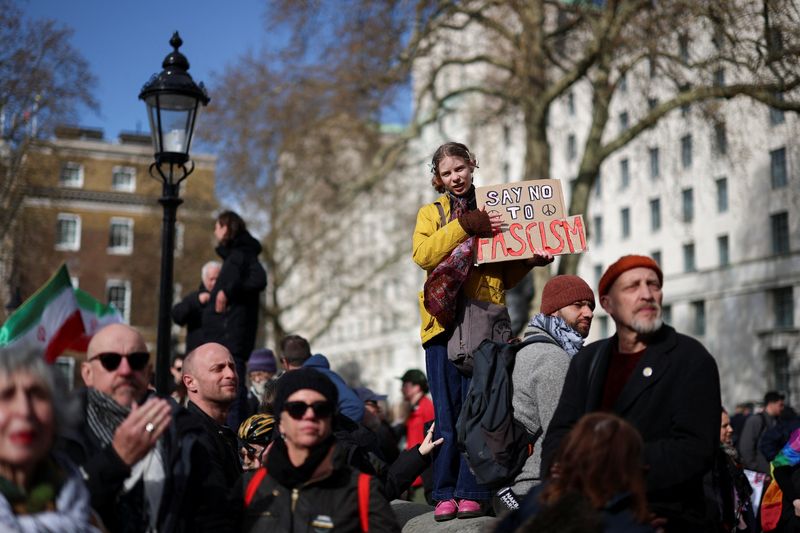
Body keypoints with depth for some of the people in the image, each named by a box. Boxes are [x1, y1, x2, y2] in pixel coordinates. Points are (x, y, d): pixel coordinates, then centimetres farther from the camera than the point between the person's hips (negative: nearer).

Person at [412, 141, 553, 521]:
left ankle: (471, 493, -2)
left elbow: (506, 273, 17)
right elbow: (422, 255, -6)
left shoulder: (493, 211, 16)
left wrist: (530, 261, -2)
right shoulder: (431, 213, 15)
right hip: (444, 320, 0)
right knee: (447, 411, -1)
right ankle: (445, 493, 2)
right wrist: (464, 226, -12)